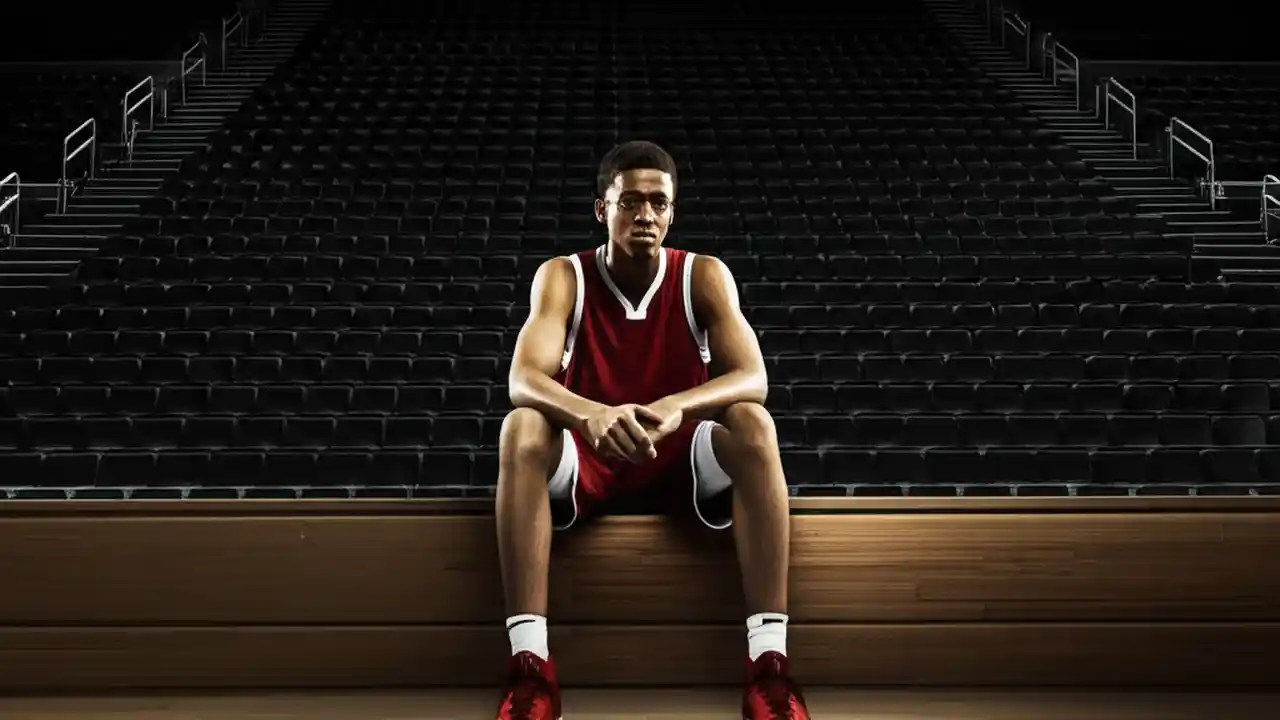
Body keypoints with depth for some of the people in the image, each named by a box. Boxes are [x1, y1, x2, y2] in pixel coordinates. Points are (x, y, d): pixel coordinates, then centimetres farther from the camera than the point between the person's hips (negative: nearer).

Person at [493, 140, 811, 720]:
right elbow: (524, 380, -25)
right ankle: (529, 665, -37)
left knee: (752, 425, -31)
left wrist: (677, 406, -44)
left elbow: (752, 378, -22)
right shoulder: (562, 276, -10)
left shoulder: (704, 276, -9)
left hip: (683, 453, 0)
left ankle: (769, 661, -36)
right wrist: (591, 415, -48)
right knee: (522, 430, -32)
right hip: (587, 454, 0)